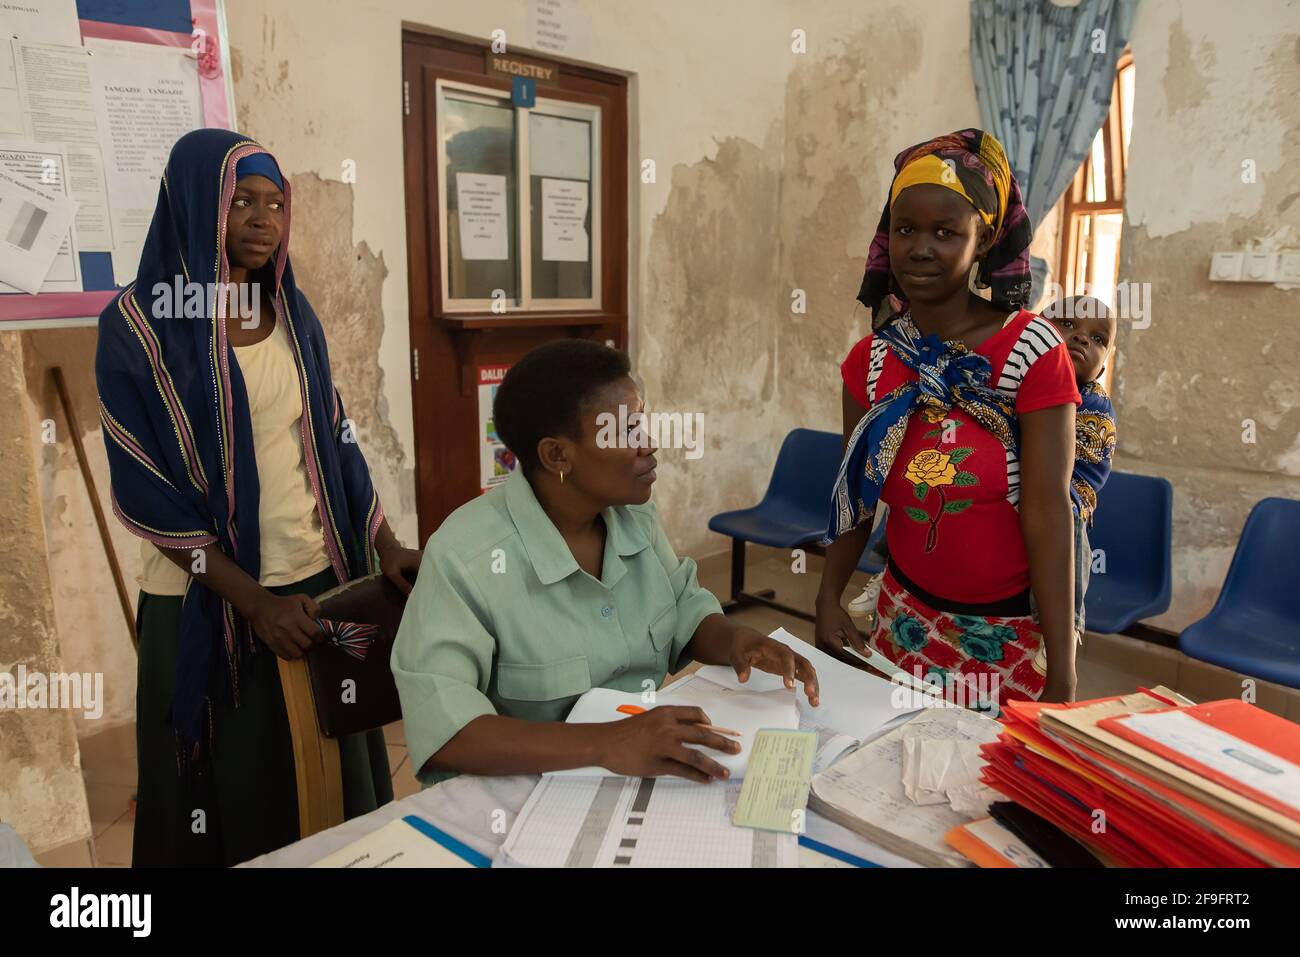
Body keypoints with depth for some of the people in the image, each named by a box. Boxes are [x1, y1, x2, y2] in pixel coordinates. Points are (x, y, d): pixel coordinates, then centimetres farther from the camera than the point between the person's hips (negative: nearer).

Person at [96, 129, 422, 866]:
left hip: (322, 582, 4)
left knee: (334, 784, 14)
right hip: (208, 606, -4)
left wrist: (386, 546, -3)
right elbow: (144, 490, -12)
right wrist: (254, 601, -17)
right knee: (232, 797, 10)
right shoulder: (138, 326, -9)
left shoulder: (294, 314, 6)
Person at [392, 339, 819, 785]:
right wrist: (605, 745, -37)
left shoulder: (635, 512, 0)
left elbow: (685, 609, 11)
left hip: (647, 772, 6)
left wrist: (735, 640, -11)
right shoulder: (465, 556, -21)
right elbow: (438, 725, -27)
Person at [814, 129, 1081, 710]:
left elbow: (1047, 510, -16)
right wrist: (829, 598, -2)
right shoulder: (869, 361, -2)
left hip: (1012, 630, -3)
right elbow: (856, 494, 5)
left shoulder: (1032, 351, -13)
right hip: (907, 618, 3)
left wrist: (1062, 669, -17)